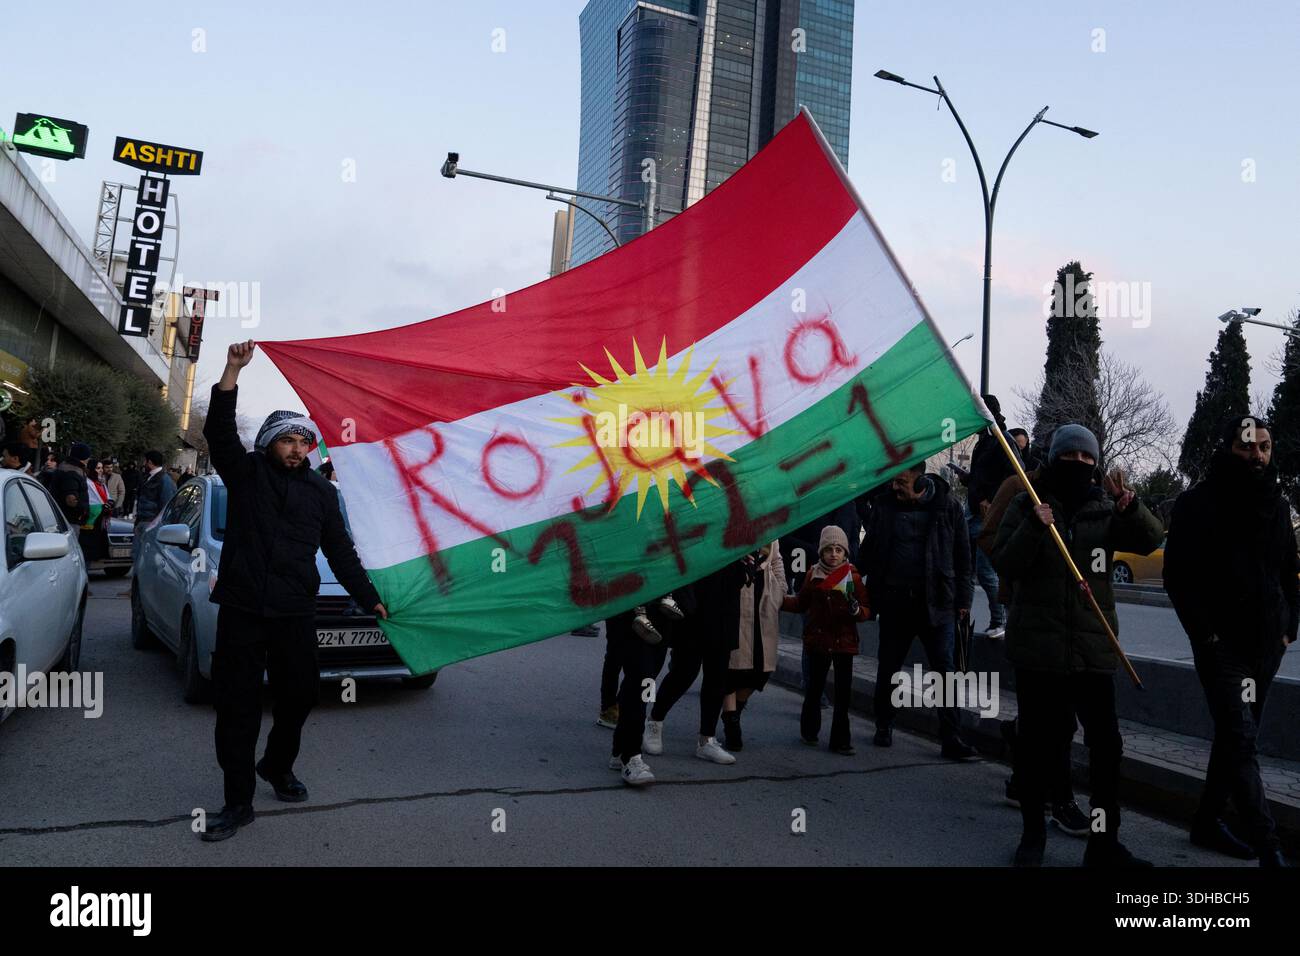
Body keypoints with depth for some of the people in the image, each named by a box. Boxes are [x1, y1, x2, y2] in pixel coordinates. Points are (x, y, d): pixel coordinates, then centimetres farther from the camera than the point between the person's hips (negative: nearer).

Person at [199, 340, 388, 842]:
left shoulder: (321, 491, 10)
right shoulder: (246, 473, 5)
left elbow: (340, 552, 13)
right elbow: (219, 431, -13)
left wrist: (369, 598, 10)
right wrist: (233, 370, -25)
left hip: (296, 613, 2)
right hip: (242, 611, -2)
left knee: (299, 696, 10)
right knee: (237, 705, 1)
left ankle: (277, 765, 36)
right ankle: (238, 801, 10)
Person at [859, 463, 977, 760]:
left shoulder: (948, 507, -1)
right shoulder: (884, 507, 2)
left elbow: (962, 555, 3)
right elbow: (868, 553, 8)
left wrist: (963, 599, 1)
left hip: (936, 602, -2)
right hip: (894, 602, 2)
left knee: (944, 669, -1)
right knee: (888, 668, 12)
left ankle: (950, 738, 6)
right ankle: (883, 725, 30)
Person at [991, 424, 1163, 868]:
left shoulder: (1106, 508, 7)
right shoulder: (1026, 504, 2)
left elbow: (1151, 540, -6)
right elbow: (1004, 564, -4)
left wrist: (1129, 506, -23)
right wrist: (1033, 527, -20)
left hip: (1093, 645, 1)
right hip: (1037, 643, -1)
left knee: (1106, 743, -3)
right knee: (1037, 740, 7)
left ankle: (1105, 841, 10)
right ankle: (1033, 831, 23)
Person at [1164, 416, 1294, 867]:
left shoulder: (1277, 505, 11)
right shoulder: (1198, 503, -6)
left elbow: (1288, 573, 18)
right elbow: (1177, 576, -8)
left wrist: (1288, 627, 8)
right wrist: (1205, 634, -13)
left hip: (1267, 644, 6)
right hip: (1222, 644, -6)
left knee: (1235, 737, 13)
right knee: (1240, 740, -11)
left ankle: (1208, 820, 26)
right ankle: (1268, 848, -10)